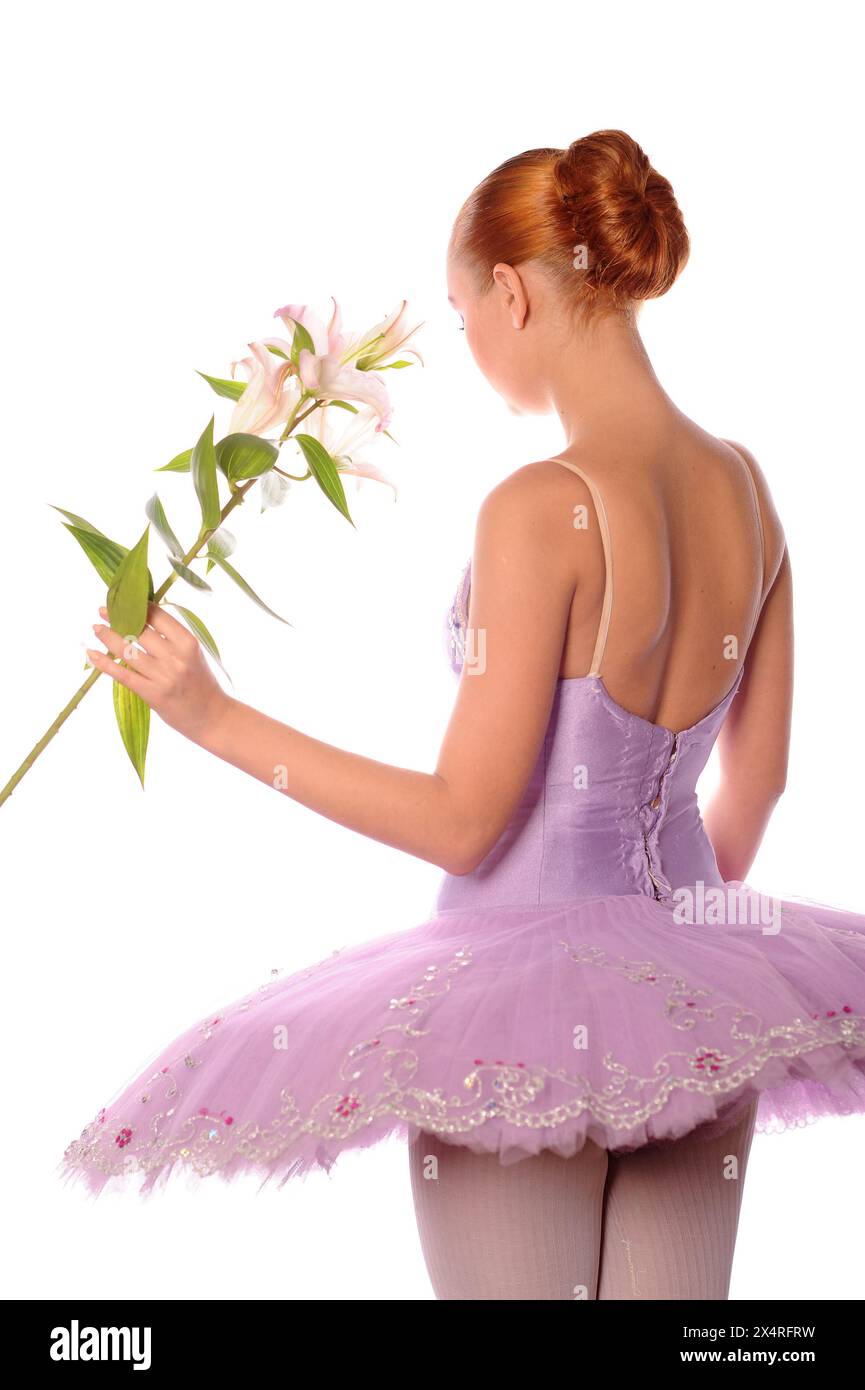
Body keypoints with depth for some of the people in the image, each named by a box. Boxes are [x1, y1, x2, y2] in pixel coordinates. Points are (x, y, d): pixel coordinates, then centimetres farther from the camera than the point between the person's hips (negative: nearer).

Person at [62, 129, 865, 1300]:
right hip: (698, 1007, 6)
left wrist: (215, 718, -11)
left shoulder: (540, 509, -18)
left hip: (525, 993, -6)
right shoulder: (743, 483, 2)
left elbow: (462, 821, -15)